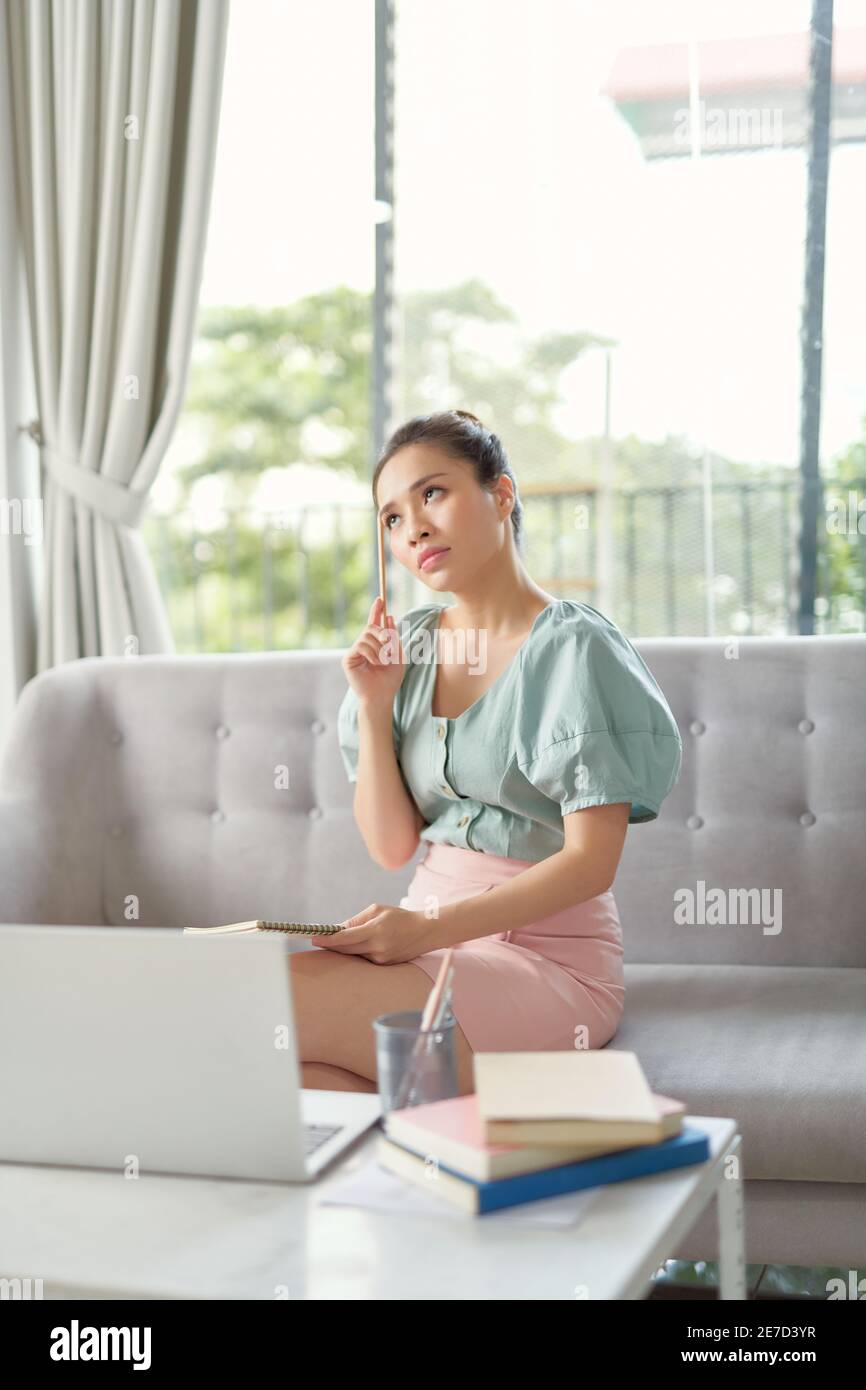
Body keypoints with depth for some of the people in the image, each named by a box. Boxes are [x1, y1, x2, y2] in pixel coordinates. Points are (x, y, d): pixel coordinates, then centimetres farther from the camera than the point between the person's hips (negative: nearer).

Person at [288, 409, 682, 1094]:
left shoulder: (573, 646, -7)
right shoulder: (407, 645, 11)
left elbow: (591, 862, -13)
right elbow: (392, 847, 8)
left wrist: (432, 927, -20)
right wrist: (372, 705, -3)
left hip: (548, 954, -6)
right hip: (432, 938, 6)